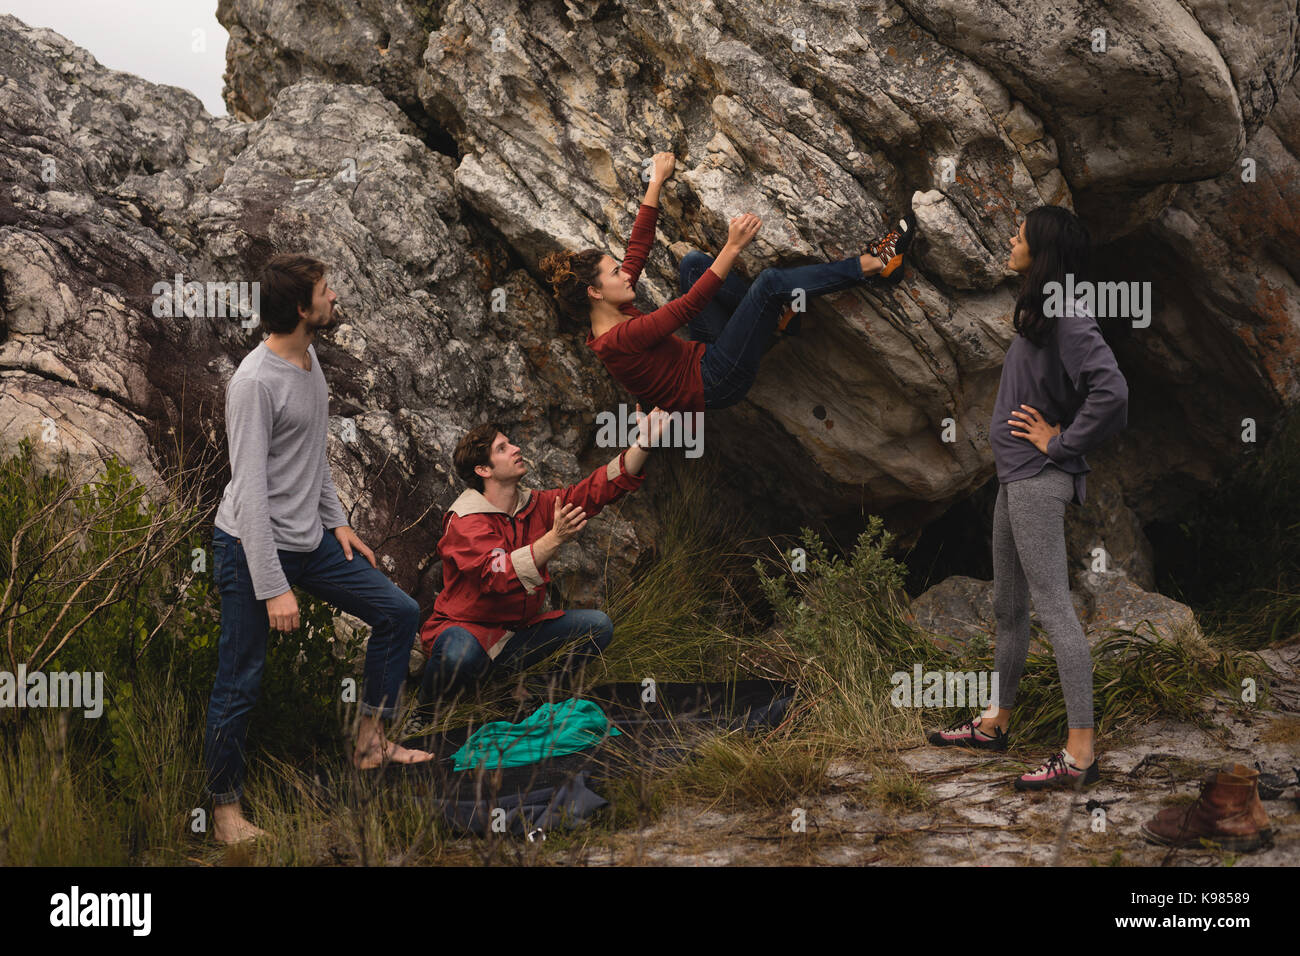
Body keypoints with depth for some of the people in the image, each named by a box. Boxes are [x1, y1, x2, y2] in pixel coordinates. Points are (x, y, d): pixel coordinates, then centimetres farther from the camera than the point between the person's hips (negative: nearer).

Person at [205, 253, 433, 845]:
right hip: (252, 548, -9)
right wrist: (273, 588, -25)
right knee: (240, 684, -2)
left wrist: (336, 522, 16)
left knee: (399, 614, 10)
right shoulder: (255, 383, -23)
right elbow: (251, 492, -24)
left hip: (309, 539, 9)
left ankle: (370, 744, 20)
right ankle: (225, 807, 13)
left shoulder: (309, 362, 5)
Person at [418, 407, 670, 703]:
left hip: (518, 635, 7)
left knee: (598, 625, -6)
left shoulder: (535, 505, 4)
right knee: (460, 655, -41)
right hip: (470, 629, -7)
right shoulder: (465, 522, -18)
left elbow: (598, 489, 3)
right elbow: (498, 575, -34)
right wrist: (555, 539, -45)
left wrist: (643, 445, -10)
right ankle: (426, 712, -8)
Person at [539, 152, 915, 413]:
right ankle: (875, 263, -11)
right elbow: (688, 305, -31)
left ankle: (772, 315, 7)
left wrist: (656, 181, 10)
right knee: (770, 281, -24)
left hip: (705, 356, 10)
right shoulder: (616, 341, -26)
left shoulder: (613, 310, 1)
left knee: (693, 261, 10)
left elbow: (639, 244, 8)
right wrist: (733, 247, -36)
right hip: (714, 384, -10)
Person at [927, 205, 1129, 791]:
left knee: (1053, 607, -10)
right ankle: (994, 724, 31)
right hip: (1015, 478, 10)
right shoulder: (1036, 312, 13)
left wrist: (1060, 443, -17)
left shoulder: (1066, 316, -17)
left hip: (1039, 480, -10)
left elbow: (1111, 391, -28)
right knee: (1008, 607, 19)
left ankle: (1080, 754, -10)